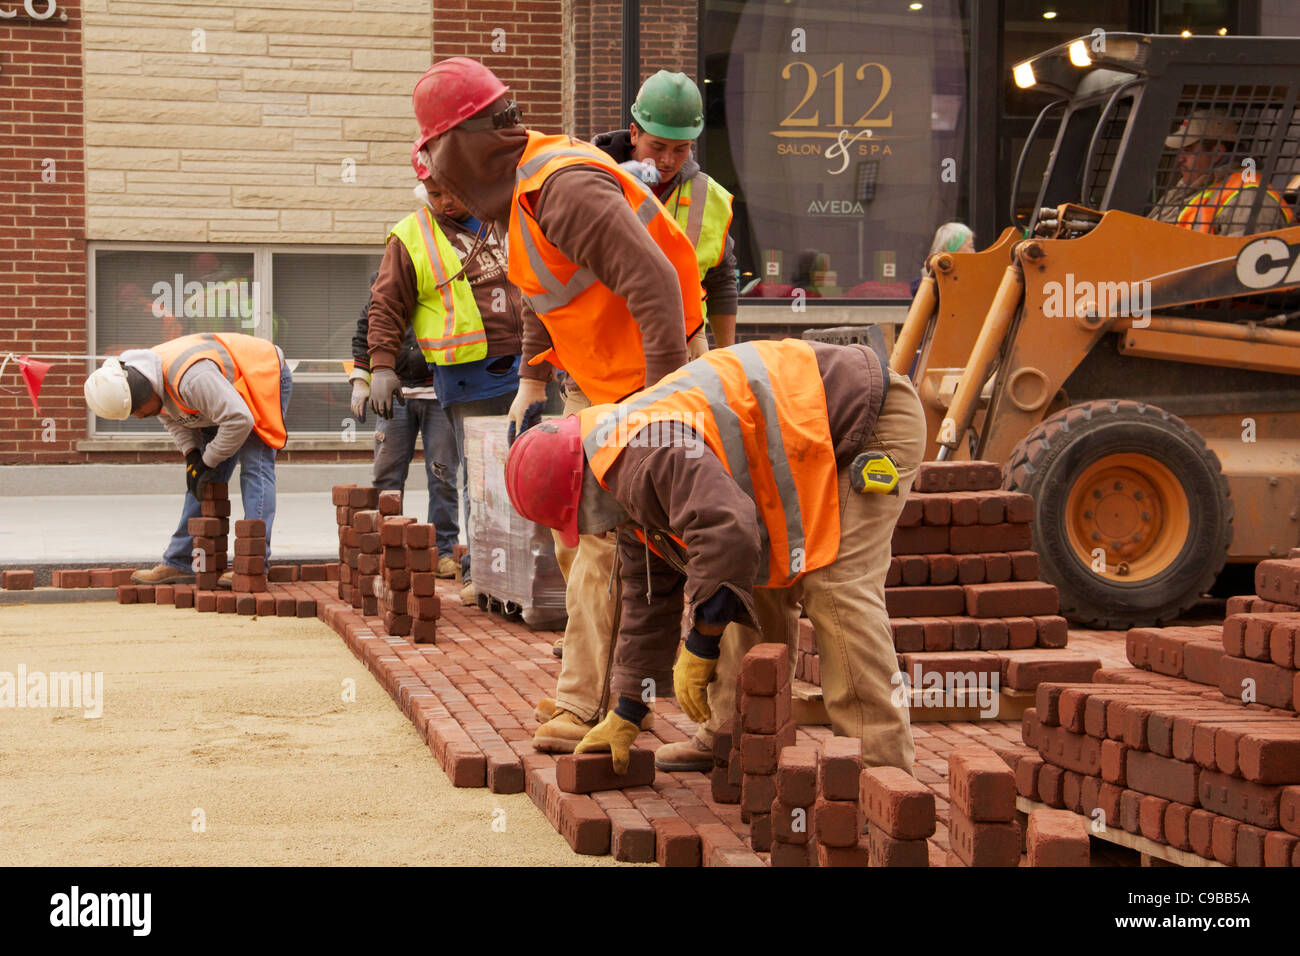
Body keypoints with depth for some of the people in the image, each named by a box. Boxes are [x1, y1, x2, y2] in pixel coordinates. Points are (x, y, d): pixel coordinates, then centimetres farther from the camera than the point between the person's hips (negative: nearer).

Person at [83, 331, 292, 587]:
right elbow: (170, 415, 6)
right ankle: (179, 562, 9)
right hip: (229, 392, 9)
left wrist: (208, 461, -25)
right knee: (201, 480, 5)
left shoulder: (192, 377, -42)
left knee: (255, 469, -19)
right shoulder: (143, 375, -13)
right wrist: (191, 455, -9)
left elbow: (239, 420, -39)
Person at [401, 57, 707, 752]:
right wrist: (532, 381, 17)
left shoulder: (566, 188, -26)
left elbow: (655, 285, -31)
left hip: (645, 378, -10)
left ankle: (584, 706, -8)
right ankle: (608, 681, 24)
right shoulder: (518, 188, 7)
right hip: (593, 381, 11)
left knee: (604, 537, -12)